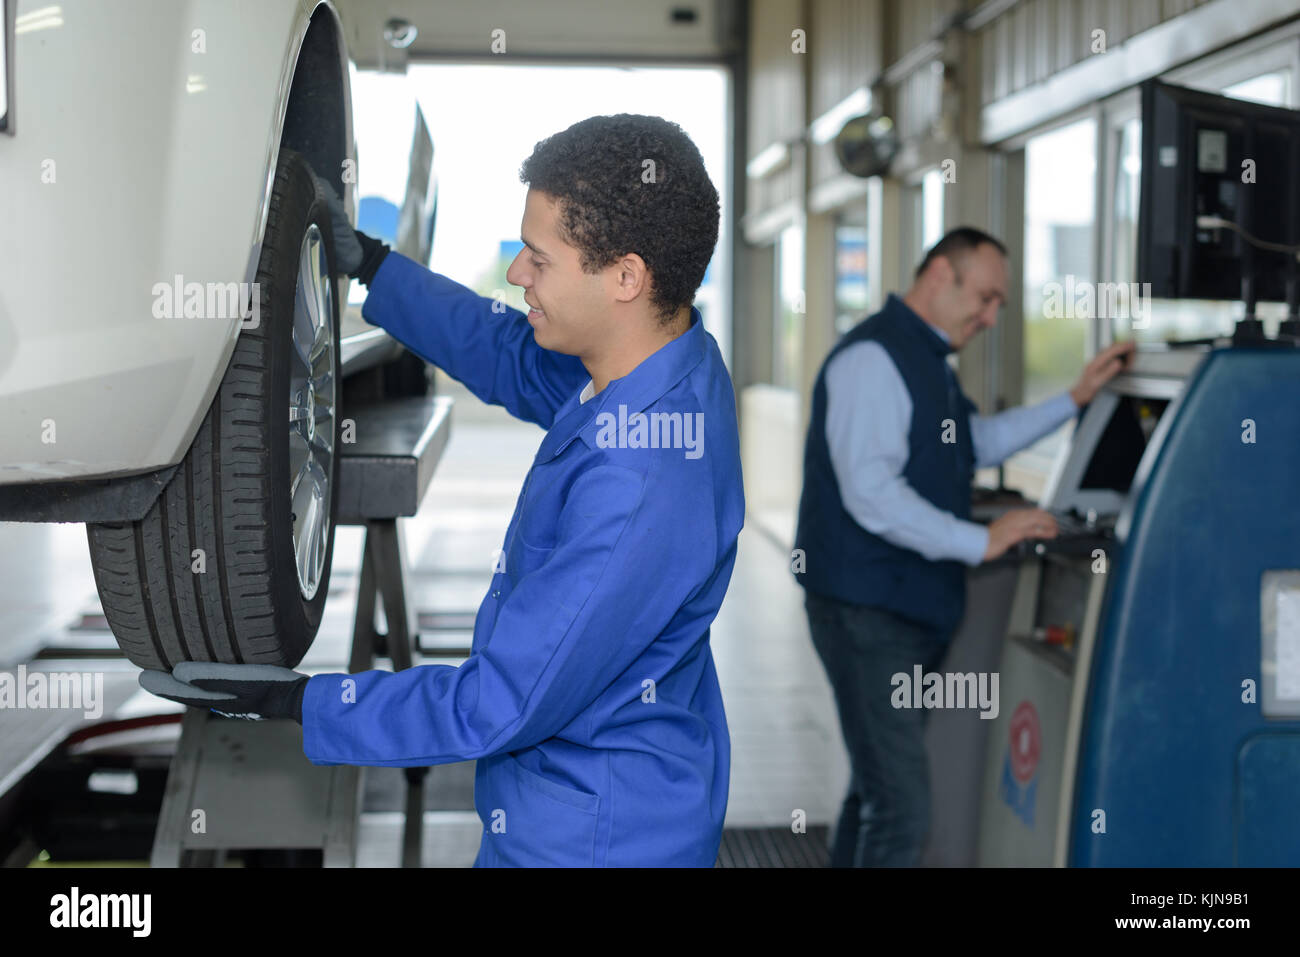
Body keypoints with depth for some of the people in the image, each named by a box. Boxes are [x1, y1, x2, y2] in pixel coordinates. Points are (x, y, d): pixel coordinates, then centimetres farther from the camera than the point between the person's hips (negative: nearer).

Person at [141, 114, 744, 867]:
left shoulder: (635, 496, -35)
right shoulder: (675, 358, -7)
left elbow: (499, 707, -27)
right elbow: (514, 358, 14)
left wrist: (299, 701, -19)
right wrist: (364, 262, 11)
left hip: (596, 834, -9)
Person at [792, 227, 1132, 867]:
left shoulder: (927, 361, 18)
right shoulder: (873, 357, -16)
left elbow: (980, 443, 33)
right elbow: (870, 493, -26)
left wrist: (1074, 399, 26)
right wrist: (980, 542, -24)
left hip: (912, 611, 11)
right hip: (868, 613, -11)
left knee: (876, 793, 18)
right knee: (900, 810, -12)